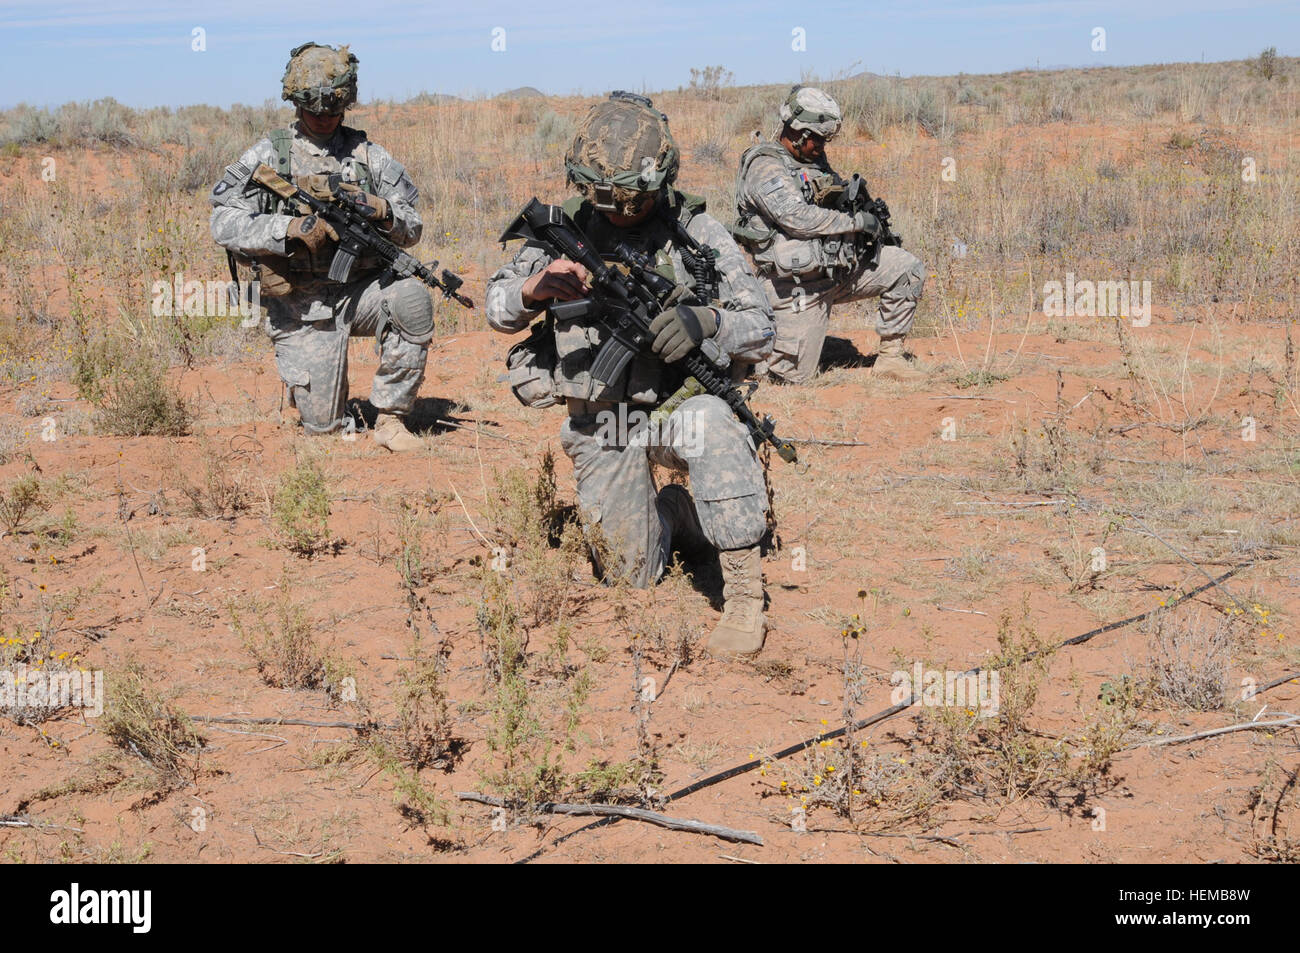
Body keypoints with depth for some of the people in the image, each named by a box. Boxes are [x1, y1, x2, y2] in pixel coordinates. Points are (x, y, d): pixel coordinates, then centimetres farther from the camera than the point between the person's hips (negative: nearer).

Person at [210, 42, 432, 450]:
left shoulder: (368, 154, 5)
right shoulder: (267, 156, -1)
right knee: (324, 424, -6)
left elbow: (412, 229, 4)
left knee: (411, 298, -33)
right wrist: (293, 230, -23)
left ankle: (389, 418, -17)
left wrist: (384, 213, -19)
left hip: (361, 288, 2)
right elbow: (225, 225, -10)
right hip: (301, 305, -1)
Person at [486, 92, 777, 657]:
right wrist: (535, 289, -20)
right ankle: (671, 515, 39)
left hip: (677, 405, -2)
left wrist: (707, 322, -28)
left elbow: (760, 330, -6)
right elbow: (497, 309, 4)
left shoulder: (696, 232, -7)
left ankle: (745, 596, -31)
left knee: (710, 423, -40)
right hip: (601, 425, 3)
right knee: (631, 575, 3)